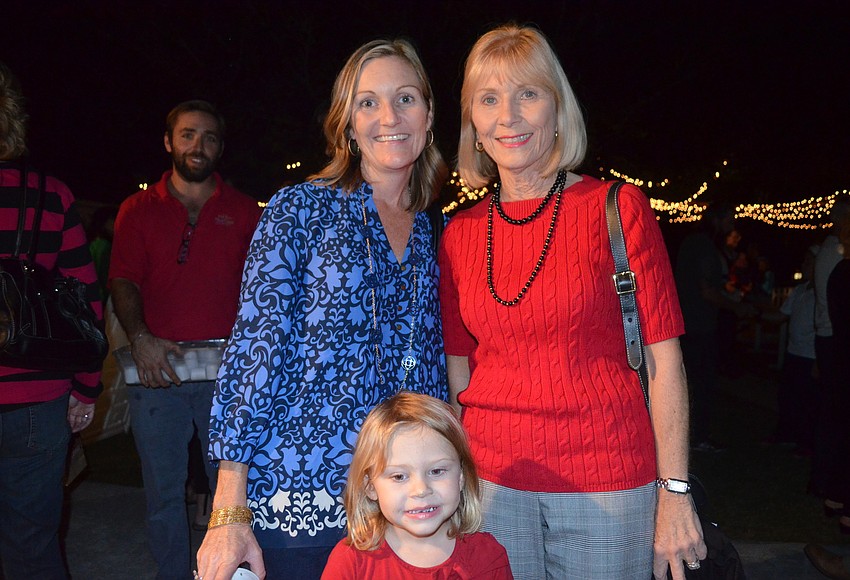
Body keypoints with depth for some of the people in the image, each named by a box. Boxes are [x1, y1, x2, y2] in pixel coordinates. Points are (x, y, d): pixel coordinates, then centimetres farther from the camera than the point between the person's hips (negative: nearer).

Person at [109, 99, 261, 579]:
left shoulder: (244, 210, 10)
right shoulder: (138, 210, 11)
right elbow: (123, 281, 2)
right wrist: (140, 337, -14)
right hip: (158, 372, 1)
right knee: (164, 491, 9)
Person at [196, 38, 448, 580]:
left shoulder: (435, 233, 8)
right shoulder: (300, 209, -5)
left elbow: (433, 371, 11)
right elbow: (254, 346, -10)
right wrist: (229, 513, -13)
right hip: (295, 499, -4)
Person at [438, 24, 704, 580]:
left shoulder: (619, 208, -6)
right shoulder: (459, 234, 3)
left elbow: (663, 357, -6)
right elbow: (459, 370, 9)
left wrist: (675, 494, -8)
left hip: (607, 486, -2)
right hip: (491, 481, 3)